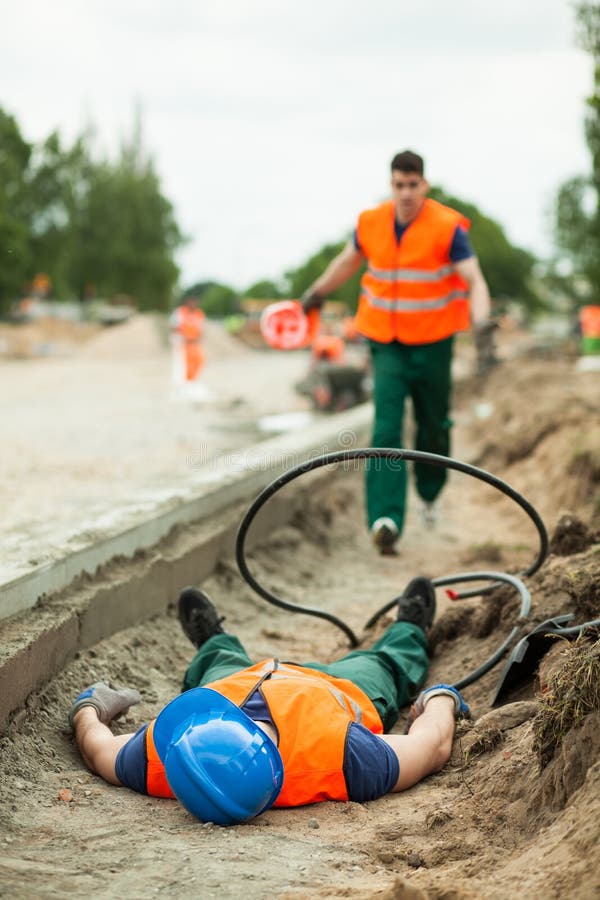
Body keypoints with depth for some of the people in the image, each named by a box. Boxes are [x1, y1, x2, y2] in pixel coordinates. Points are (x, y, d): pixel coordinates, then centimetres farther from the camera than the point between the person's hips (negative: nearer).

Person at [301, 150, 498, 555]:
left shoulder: (447, 227, -12)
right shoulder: (371, 223, -2)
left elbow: (475, 282, -17)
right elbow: (349, 260, 19)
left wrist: (482, 326, -33)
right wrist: (317, 292, 32)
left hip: (433, 343, -1)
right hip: (387, 343, 1)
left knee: (433, 427, 11)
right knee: (386, 430, -13)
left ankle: (429, 493, 41)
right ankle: (386, 518, -19)